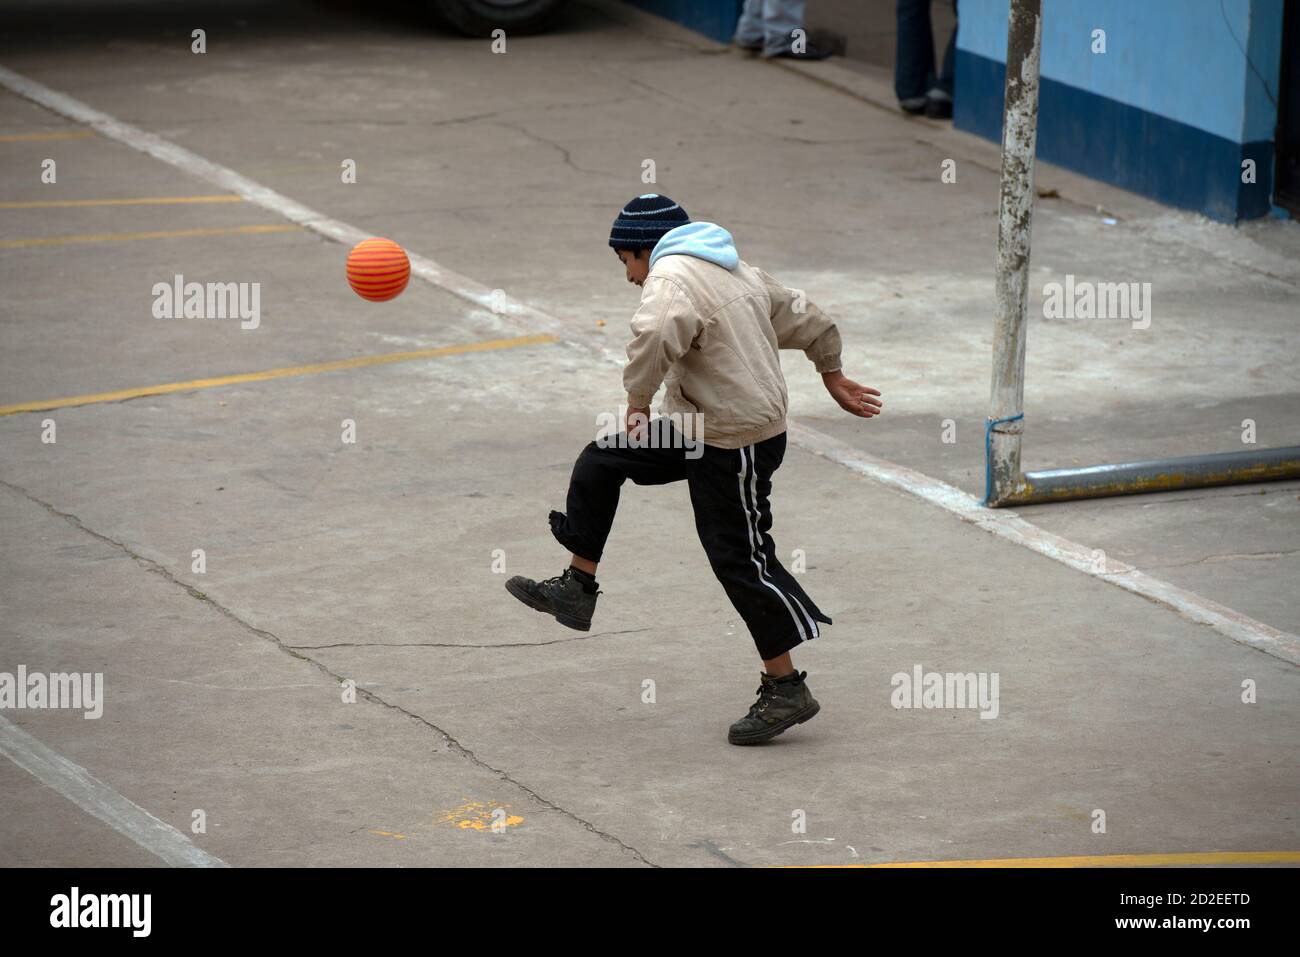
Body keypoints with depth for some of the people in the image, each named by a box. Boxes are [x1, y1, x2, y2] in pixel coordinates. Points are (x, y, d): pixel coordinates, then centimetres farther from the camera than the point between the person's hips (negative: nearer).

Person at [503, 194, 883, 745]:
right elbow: (810, 323, 22)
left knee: (740, 560, -3)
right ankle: (577, 589, 19)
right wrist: (833, 378, 37)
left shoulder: (672, 279, -18)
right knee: (599, 463, 11)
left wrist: (637, 403, -25)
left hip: (736, 449, -10)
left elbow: (656, 336, -40)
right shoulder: (741, 274, 12)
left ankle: (786, 689, 6)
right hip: (698, 430, 10)